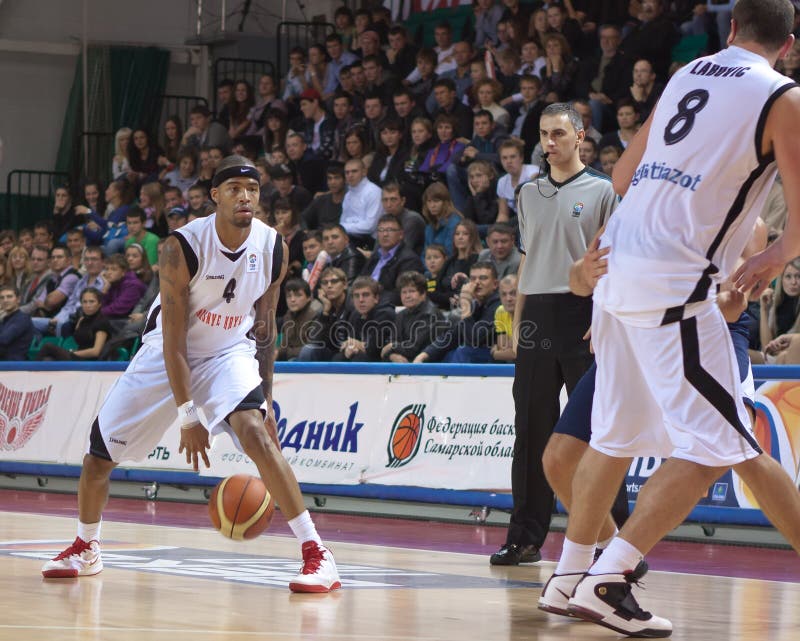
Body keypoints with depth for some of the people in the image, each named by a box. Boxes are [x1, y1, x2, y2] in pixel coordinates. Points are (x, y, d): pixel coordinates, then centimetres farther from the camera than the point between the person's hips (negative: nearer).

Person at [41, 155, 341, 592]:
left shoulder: (273, 248, -13)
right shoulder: (182, 247, -25)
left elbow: (265, 326, 2)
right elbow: (173, 341, -22)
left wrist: (266, 397, -2)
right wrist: (188, 415, -24)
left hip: (229, 352, 0)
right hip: (166, 355, 0)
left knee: (255, 431, -28)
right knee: (101, 450, 5)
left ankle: (316, 554, -26)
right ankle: (85, 549, 34)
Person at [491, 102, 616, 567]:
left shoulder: (601, 190, 2)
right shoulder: (530, 194, 17)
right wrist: (518, 321, 14)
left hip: (583, 313, -5)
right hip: (537, 315, 5)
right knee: (532, 431, 5)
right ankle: (526, 537, 10)